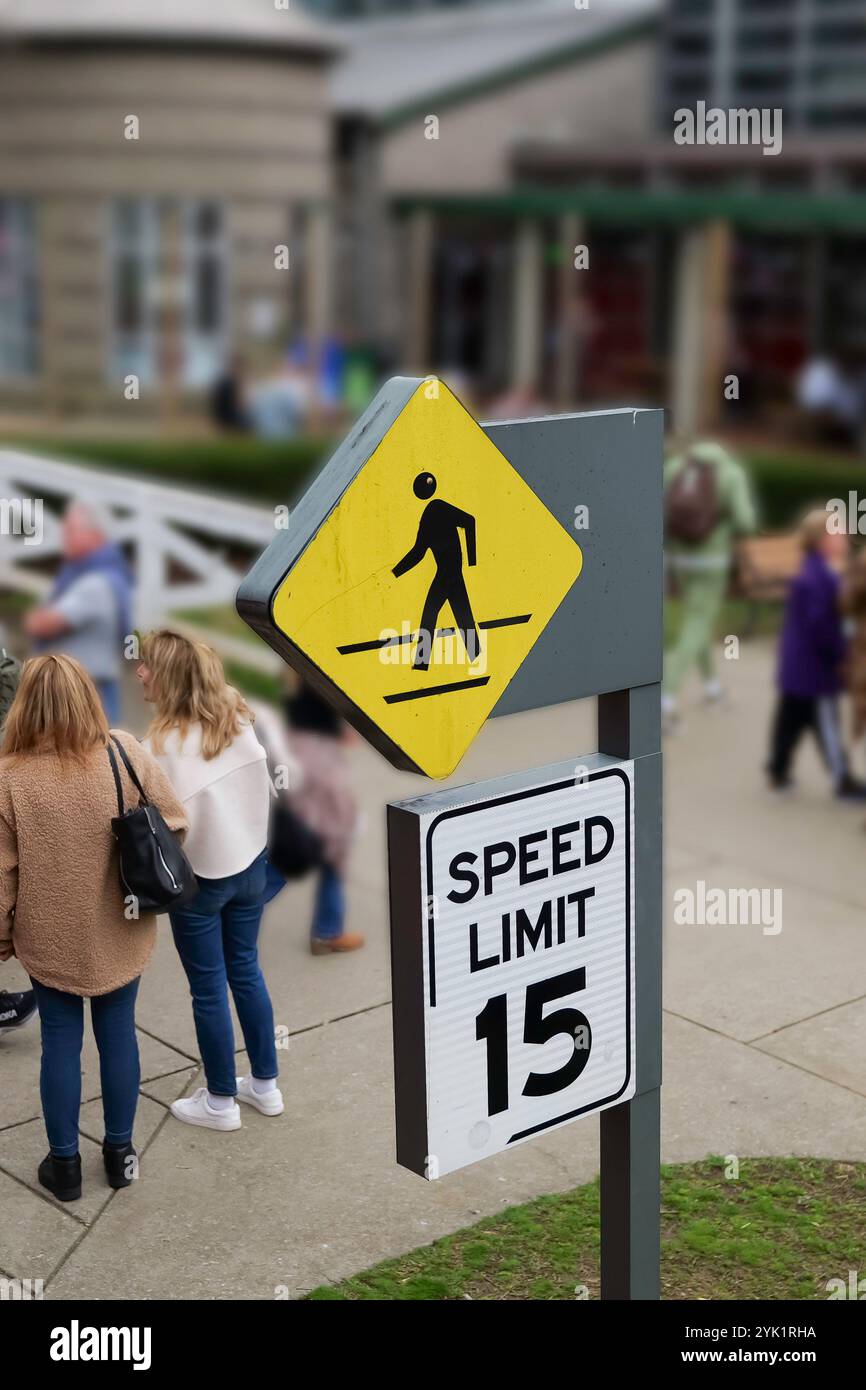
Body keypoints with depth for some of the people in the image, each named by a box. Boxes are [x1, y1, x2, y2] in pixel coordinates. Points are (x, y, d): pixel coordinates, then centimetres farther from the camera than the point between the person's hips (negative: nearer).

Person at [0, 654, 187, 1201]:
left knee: (61, 1042, 13)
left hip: (50, 938, -1)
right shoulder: (126, 753, -14)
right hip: (119, 932, 2)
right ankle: (120, 1151, 32)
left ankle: (65, 1163, 26)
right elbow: (174, 824, -5)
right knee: (118, 1035, 17)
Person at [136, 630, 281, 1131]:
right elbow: (266, 787, 4)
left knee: (209, 988, 9)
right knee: (246, 970, 20)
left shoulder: (163, 744, -22)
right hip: (250, 864, 6)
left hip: (200, 878, -6)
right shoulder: (238, 718, -4)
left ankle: (221, 1102, 23)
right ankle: (266, 1085, 31)